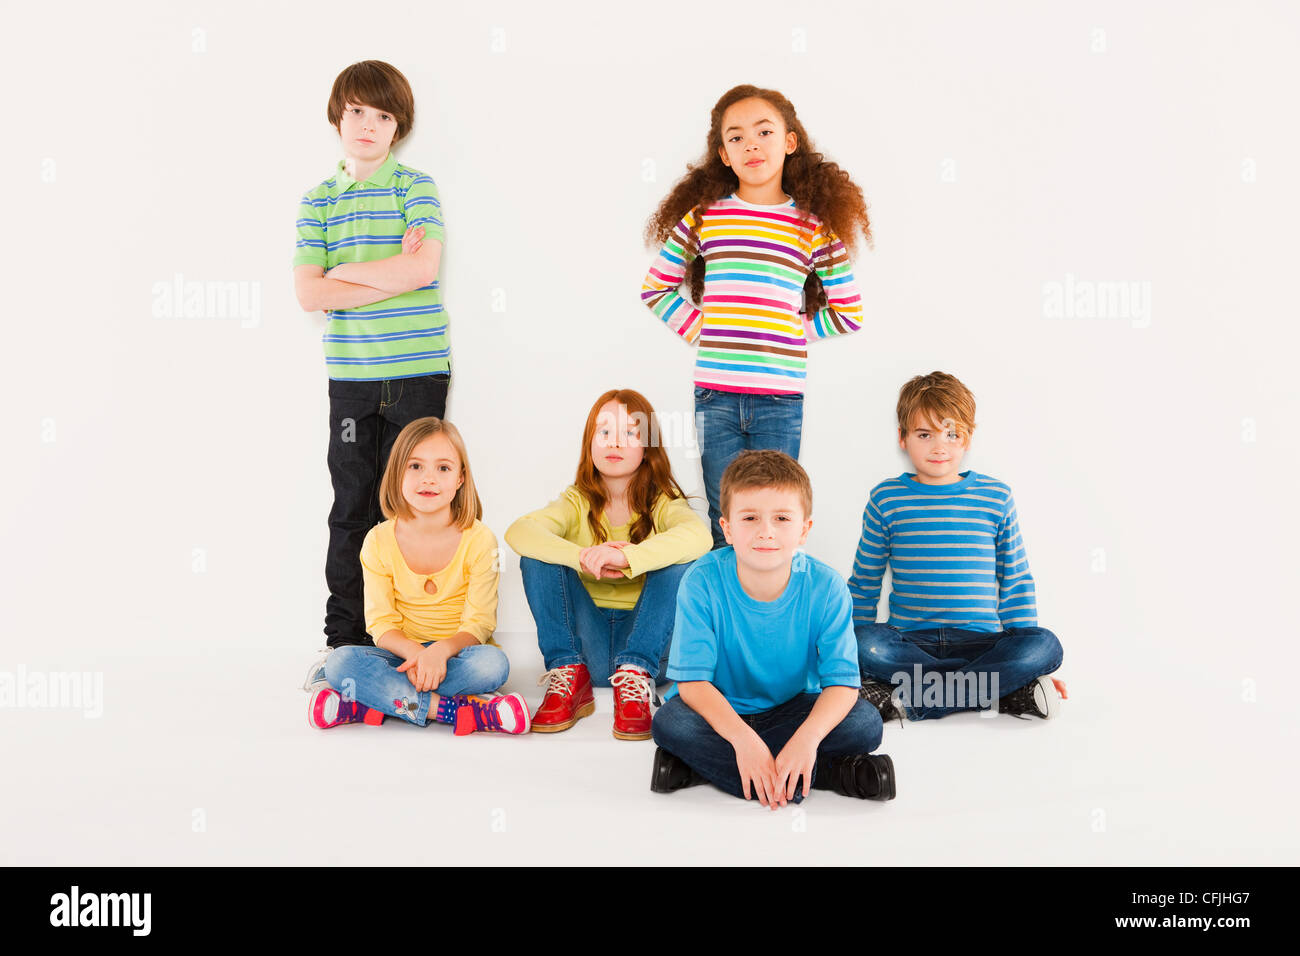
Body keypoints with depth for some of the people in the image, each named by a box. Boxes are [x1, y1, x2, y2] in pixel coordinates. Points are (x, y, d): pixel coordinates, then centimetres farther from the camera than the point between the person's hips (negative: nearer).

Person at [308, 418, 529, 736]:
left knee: (492, 663, -35)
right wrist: (415, 653, -28)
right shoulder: (379, 542, -3)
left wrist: (441, 650, -32)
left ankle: (363, 705, -29)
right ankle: (451, 709, -33)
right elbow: (381, 623, -5)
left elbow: (478, 624, -10)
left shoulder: (479, 539, -8)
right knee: (339, 662, -27)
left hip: (455, 654, -1)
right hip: (403, 653, 1)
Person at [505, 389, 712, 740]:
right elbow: (518, 532, -19)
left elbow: (699, 535, -28)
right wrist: (582, 558, -36)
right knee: (538, 556, -16)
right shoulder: (578, 502, 3)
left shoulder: (663, 503, -2)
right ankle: (569, 677, -19)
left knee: (680, 562, -24)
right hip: (587, 642, 2)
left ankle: (635, 678, -27)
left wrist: (625, 556, -41)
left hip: (647, 643, -1)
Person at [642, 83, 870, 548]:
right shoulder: (703, 216, 4)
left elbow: (849, 313, 9)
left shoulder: (815, 226, 3)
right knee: (727, 528, 7)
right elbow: (655, 289, 14)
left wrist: (792, 332, 3)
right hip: (716, 394, 1)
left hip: (781, 401, 0)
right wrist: (699, 329, 4)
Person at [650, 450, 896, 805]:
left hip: (794, 707, 1)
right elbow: (692, 681, -24)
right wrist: (743, 738, -40)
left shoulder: (825, 587, -18)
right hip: (720, 709, -1)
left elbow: (842, 681, -21)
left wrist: (808, 736, -41)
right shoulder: (702, 582, -21)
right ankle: (828, 773, -27)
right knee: (669, 722, -32)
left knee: (866, 724, -24)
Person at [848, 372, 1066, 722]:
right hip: (908, 641, 0)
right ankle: (1006, 689, -26)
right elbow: (863, 584, 13)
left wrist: (1027, 658, 5)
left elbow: (1016, 582, 13)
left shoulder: (996, 497, 8)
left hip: (981, 640, 1)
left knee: (1045, 645, -28)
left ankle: (906, 699, -29)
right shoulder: (886, 499, 6)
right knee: (864, 642, -32)